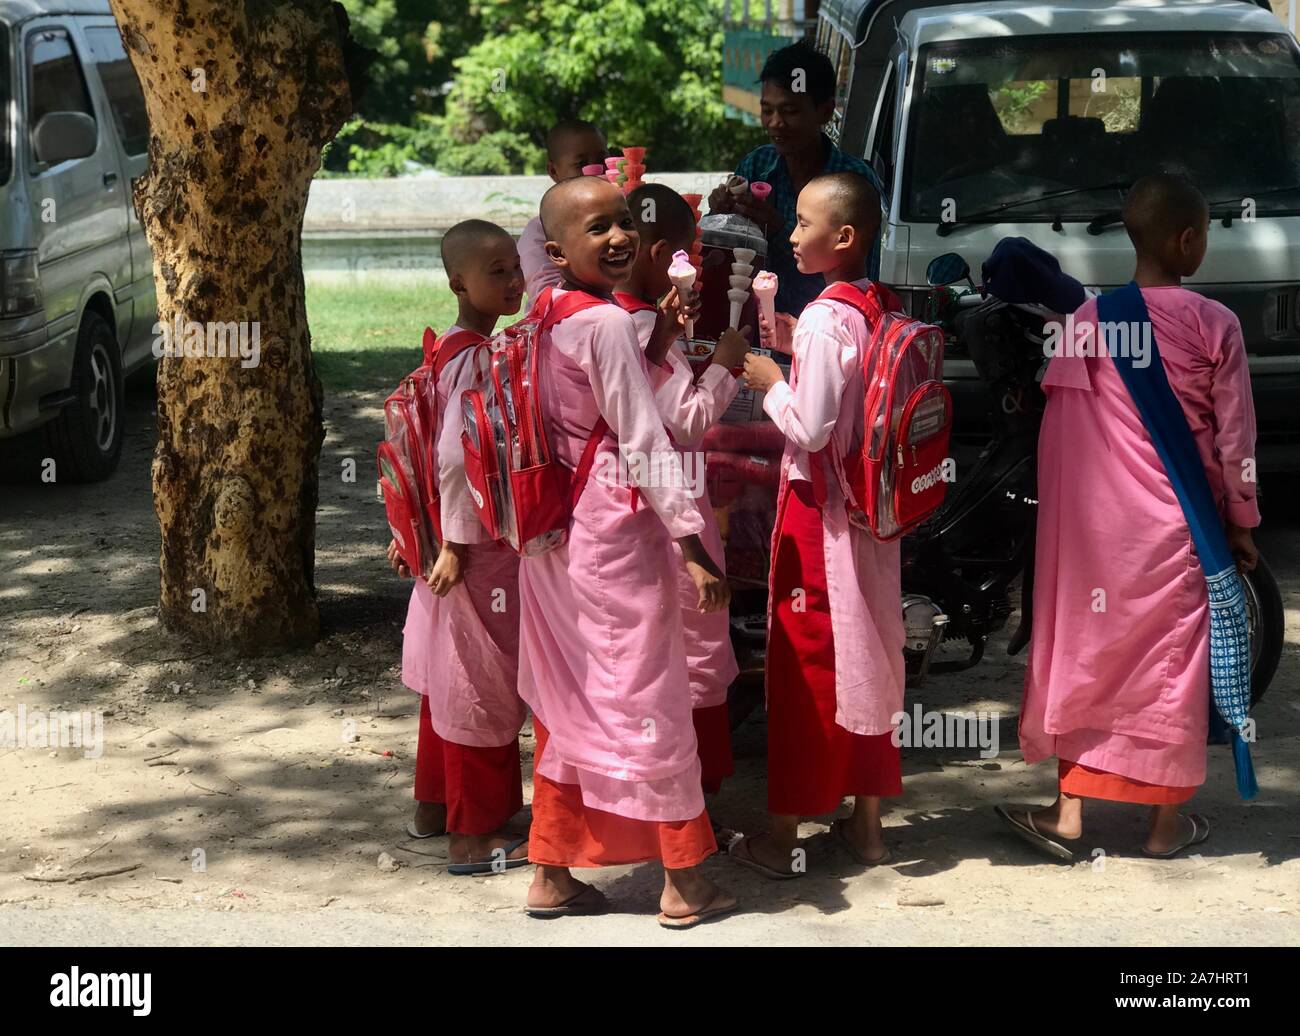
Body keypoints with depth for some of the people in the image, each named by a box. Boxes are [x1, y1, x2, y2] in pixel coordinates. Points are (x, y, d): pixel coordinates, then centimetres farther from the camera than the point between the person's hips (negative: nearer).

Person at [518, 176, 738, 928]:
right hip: (615, 532, -8)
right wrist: (692, 542, -17)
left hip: (557, 533, 8)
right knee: (648, 699, 2)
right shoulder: (609, 324, -17)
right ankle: (685, 882, 11)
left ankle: (552, 873, 20)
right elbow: (646, 442, -18)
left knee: (569, 702, 14)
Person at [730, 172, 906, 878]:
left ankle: (783, 832, 11)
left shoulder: (823, 319, -20)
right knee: (865, 653, 14)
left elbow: (811, 429, -23)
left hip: (818, 508, -7)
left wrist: (770, 382, -7)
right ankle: (867, 820, 23)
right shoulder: (884, 310, 4)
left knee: (805, 660, 1)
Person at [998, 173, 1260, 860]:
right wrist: (1243, 523, 6)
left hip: (1097, 525, 2)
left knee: (1085, 653, 10)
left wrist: (1067, 513, 13)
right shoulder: (1213, 325, -9)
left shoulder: (1086, 320, -1)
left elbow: (1057, 434, 2)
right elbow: (1235, 440, -5)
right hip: (1177, 527, -2)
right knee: (1172, 662, 7)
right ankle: (1166, 823, 15)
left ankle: (1068, 815, 11)